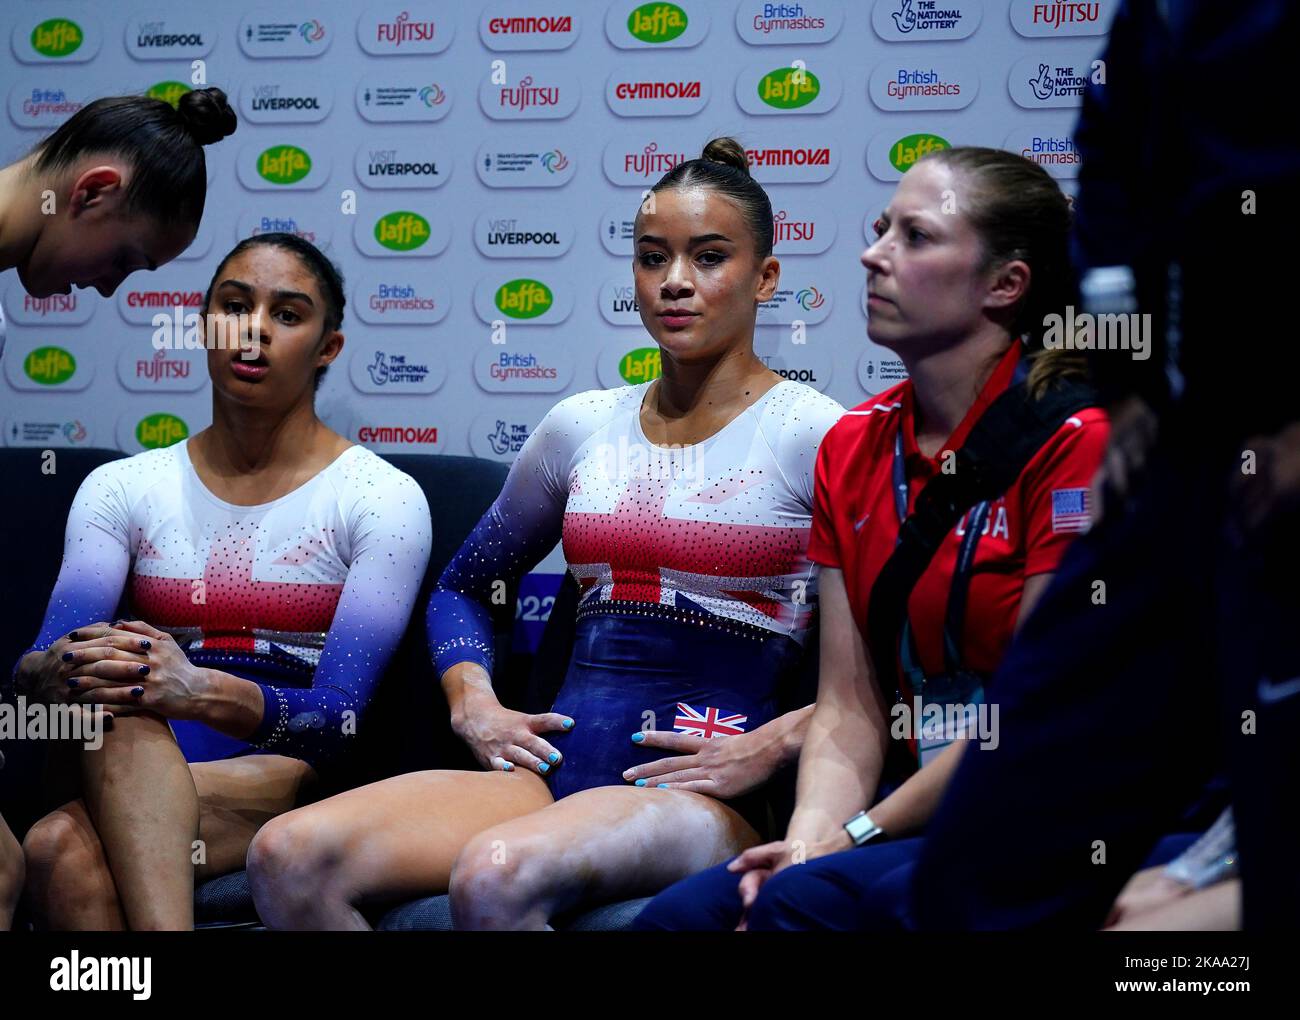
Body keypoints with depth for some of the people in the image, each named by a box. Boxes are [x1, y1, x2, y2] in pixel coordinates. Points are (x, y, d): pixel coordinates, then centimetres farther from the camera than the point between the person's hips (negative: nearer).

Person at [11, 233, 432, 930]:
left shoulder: (384, 499, 1)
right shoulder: (120, 488, 12)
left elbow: (340, 716, -9)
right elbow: (37, 665, -2)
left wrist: (199, 690, -30)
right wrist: (56, 672, -29)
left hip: (298, 788, -3)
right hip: (136, 789, 3)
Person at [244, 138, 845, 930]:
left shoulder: (811, 434, 0)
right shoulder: (583, 426, 16)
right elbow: (464, 584, 30)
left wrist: (774, 745, -13)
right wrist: (473, 705, 11)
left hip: (705, 797, -5)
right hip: (555, 771, 5)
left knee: (493, 878, -38)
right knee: (287, 856, -20)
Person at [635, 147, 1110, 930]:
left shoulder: (1073, 440, -9)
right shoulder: (851, 448, 11)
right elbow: (849, 707, 7)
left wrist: (855, 835, -9)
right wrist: (808, 837, -11)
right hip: (915, 822, 5)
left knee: (808, 899, -28)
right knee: (678, 912, -18)